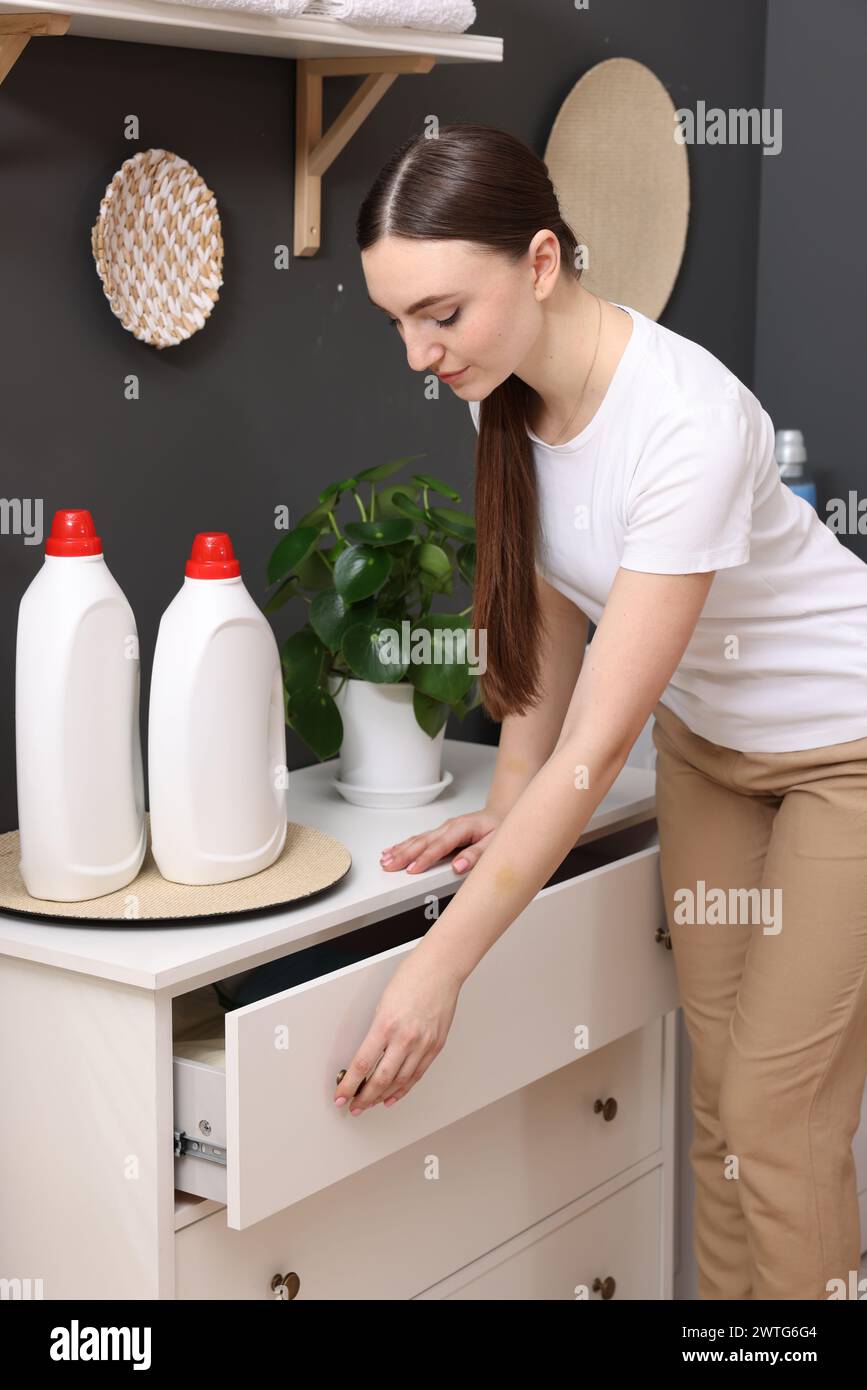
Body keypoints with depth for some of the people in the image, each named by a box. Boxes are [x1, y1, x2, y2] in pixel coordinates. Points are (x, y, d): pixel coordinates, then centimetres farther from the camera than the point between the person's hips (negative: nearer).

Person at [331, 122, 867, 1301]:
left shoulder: (688, 420, -34)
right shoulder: (508, 389, -11)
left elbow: (599, 741, -34)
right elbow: (552, 611, 4)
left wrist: (440, 969, -33)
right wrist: (507, 808, -4)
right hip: (704, 738, 7)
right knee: (716, 1091, 10)